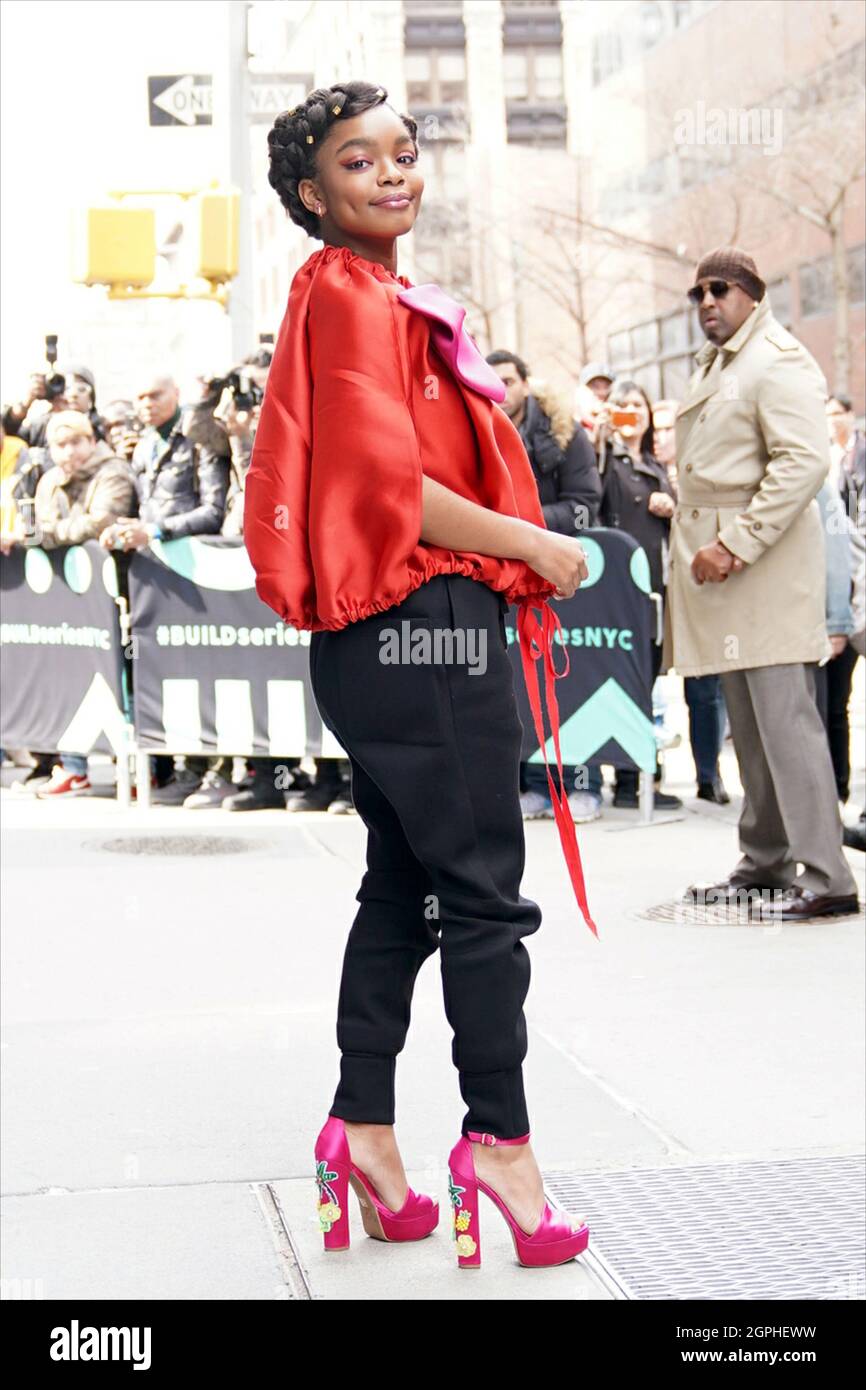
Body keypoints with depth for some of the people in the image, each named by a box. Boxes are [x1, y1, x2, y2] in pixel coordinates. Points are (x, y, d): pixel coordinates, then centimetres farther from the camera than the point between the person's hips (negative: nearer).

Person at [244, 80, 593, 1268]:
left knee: (402, 888, 12)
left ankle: (364, 1126, 17)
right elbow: (389, 482, -19)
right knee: (483, 893, -4)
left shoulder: (383, 302, 19)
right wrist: (534, 546, -12)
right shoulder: (352, 299, -11)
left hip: (399, 637, 10)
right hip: (422, 628, -10)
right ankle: (498, 1137, 2)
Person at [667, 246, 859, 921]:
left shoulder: (778, 360, -7)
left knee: (785, 716, -13)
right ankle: (765, 863, 17)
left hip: (766, 560, -9)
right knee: (749, 723, 11)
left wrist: (736, 544, -21)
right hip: (722, 560, 9)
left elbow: (804, 461, -19)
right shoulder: (713, 367, 21)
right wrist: (707, 547, 14)